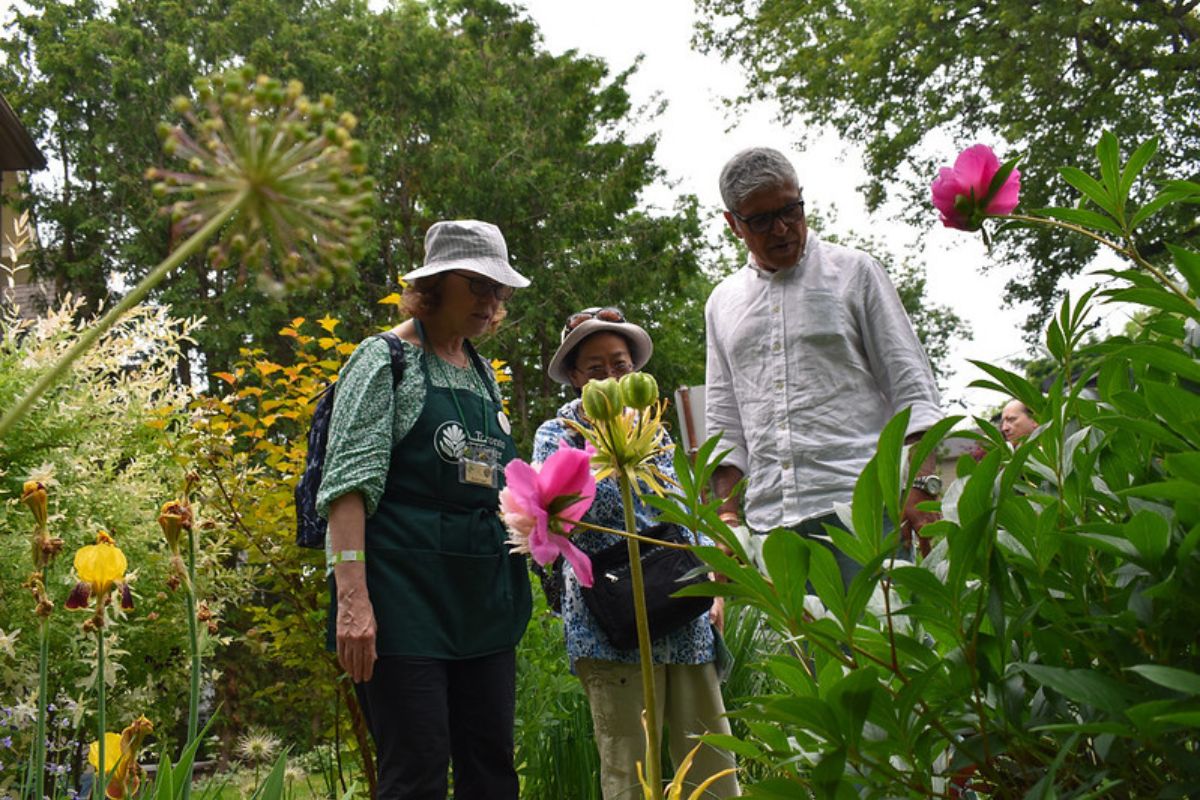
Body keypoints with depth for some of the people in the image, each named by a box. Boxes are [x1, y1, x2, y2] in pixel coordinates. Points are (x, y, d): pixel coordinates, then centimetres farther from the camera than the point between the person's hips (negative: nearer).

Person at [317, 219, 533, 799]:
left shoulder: (483, 374, 18)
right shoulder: (387, 358, -2)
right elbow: (350, 483, -12)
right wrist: (352, 598, -22)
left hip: (483, 598, 7)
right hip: (406, 594, -7)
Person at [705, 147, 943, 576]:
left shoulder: (854, 271, 9)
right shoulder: (722, 303, 18)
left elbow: (912, 386, 4)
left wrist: (922, 486, -9)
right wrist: (728, 515, 8)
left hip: (859, 502, -2)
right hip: (768, 520, 3)